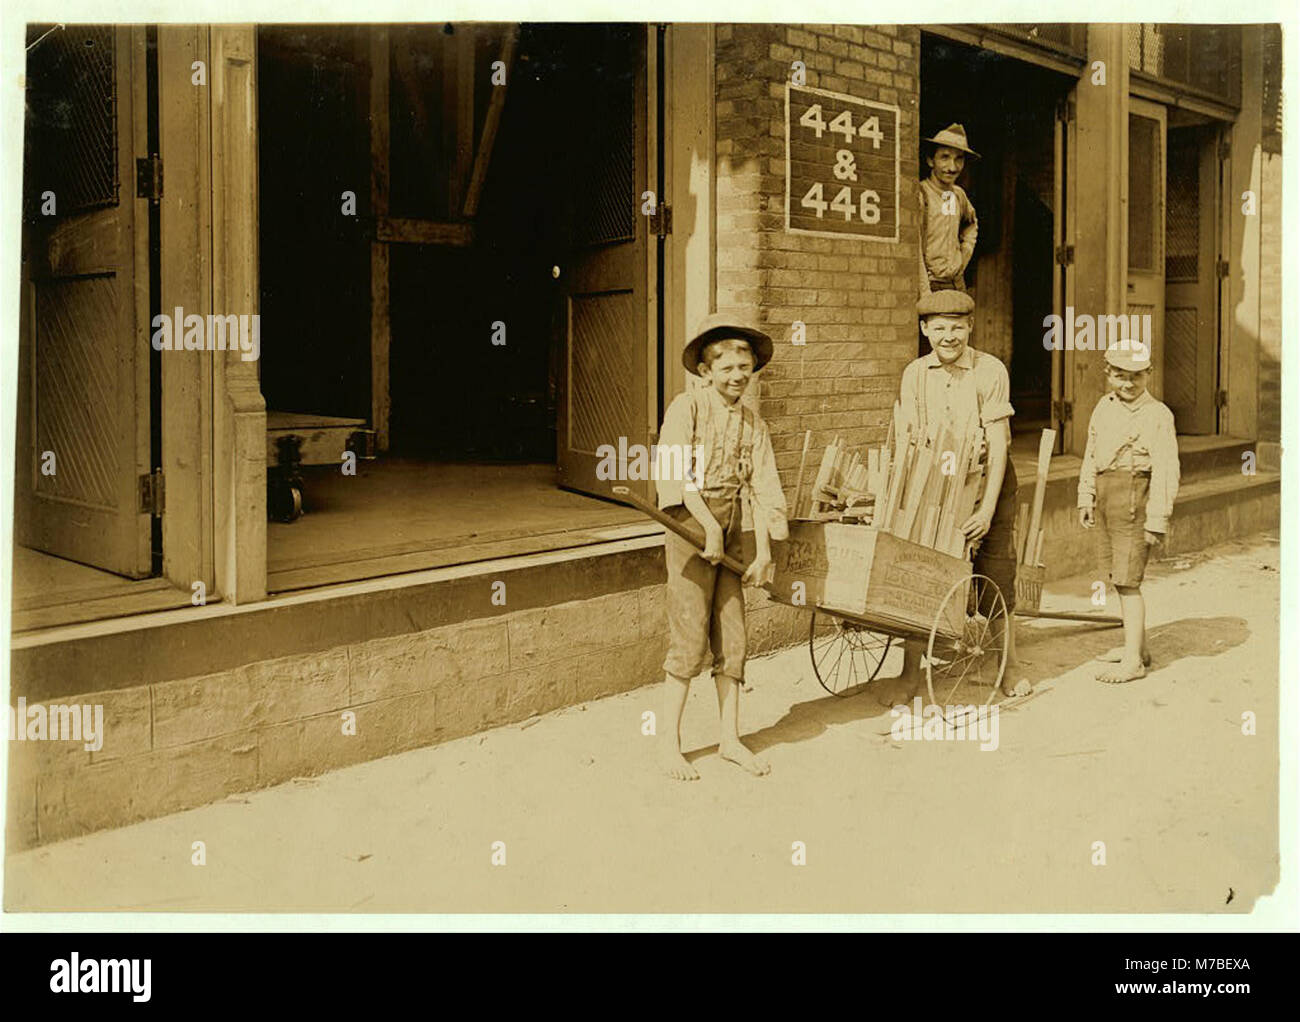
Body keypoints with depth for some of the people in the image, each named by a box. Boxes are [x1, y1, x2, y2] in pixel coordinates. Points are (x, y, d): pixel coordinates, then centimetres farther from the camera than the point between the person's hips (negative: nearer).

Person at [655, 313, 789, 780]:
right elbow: (675, 472, -16)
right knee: (690, 637, -5)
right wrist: (710, 526, -22)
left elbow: (763, 488, 6)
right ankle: (669, 740, 7)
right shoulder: (686, 407, -6)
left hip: (733, 529, 5)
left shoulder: (753, 424, 10)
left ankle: (730, 737, 20)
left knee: (732, 636, 8)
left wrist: (763, 549, -2)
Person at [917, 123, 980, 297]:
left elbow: (972, 224, 35)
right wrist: (925, 293, -20)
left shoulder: (958, 194, 12)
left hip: (956, 284, 7)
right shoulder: (921, 194, -10)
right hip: (930, 284, -7)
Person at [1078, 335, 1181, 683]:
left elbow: (1166, 471, -14)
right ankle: (1138, 646, 30)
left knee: (1127, 580, -6)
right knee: (1117, 575, 16)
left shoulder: (1157, 414, -12)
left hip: (1132, 497, -8)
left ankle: (1133, 661, 1)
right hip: (1105, 496, 8)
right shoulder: (1104, 406, 11)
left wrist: (1157, 520, -15)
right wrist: (1086, 498, 16)